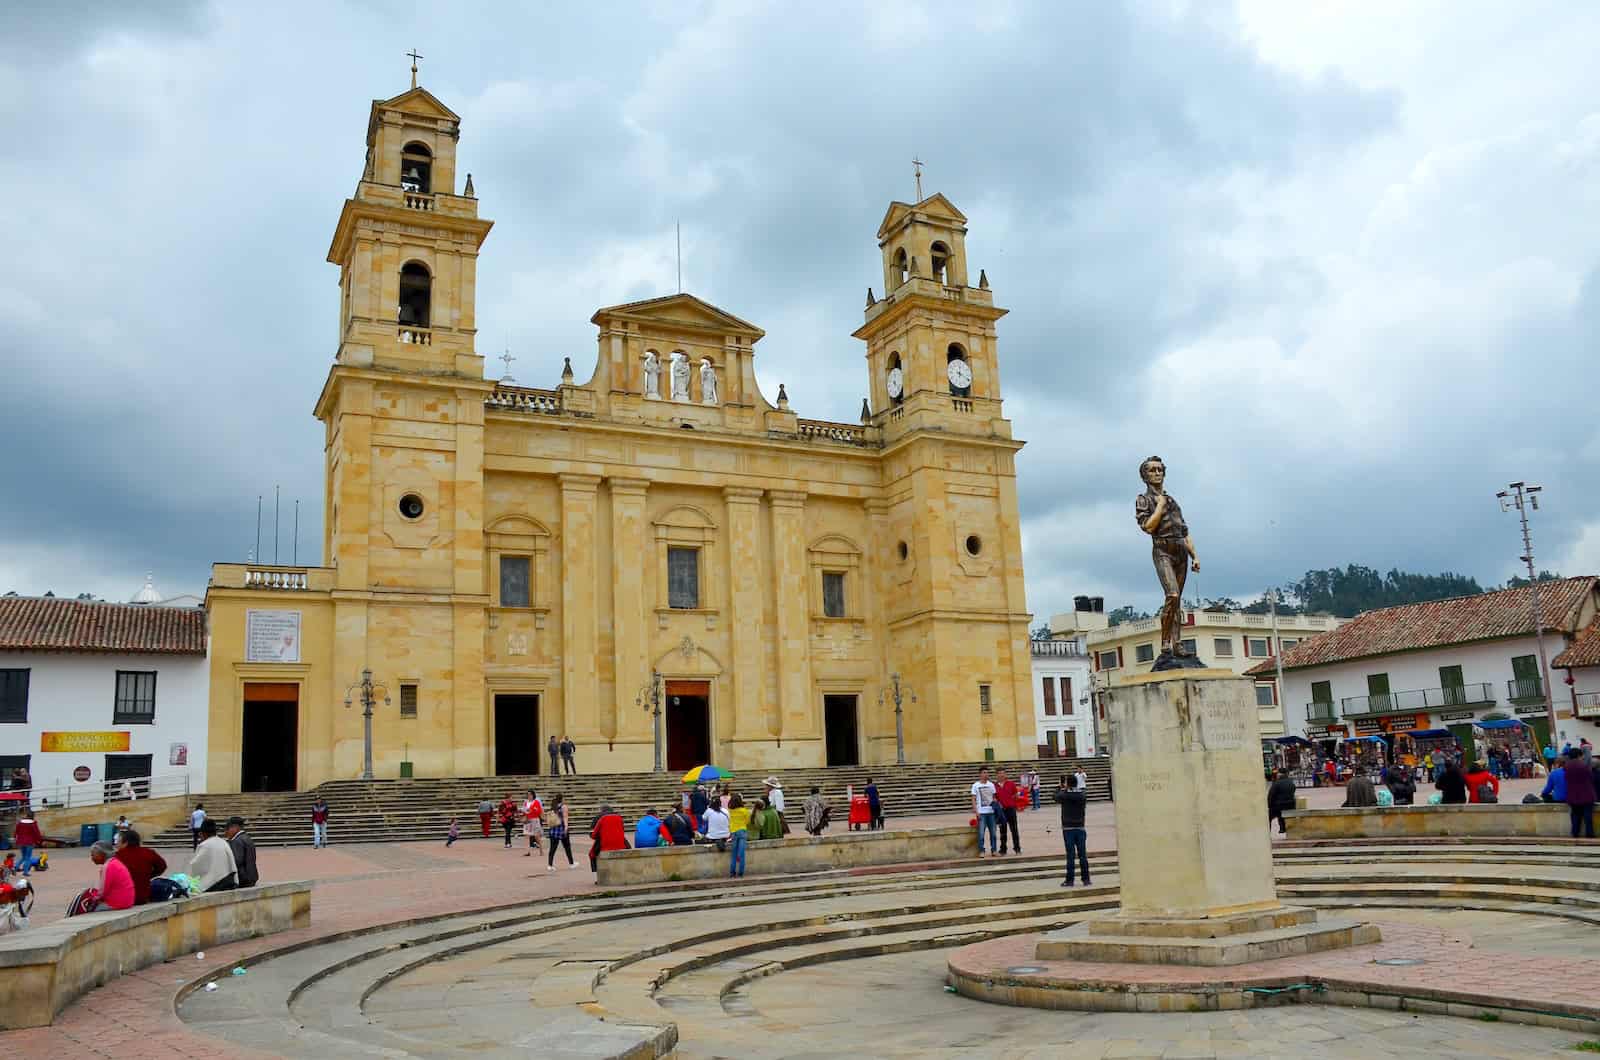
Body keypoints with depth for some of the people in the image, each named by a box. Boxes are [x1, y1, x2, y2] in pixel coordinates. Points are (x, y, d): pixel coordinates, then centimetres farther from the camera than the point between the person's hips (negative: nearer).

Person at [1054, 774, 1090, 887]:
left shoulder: (1064, 794, -10)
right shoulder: (1082, 794, -3)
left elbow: (1056, 798, 12)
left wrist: (1059, 787, 28)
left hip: (1068, 828, -2)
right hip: (1080, 828, 2)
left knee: (1070, 855, -1)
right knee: (1083, 855, 5)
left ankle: (1069, 880, 2)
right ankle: (1086, 879, 9)